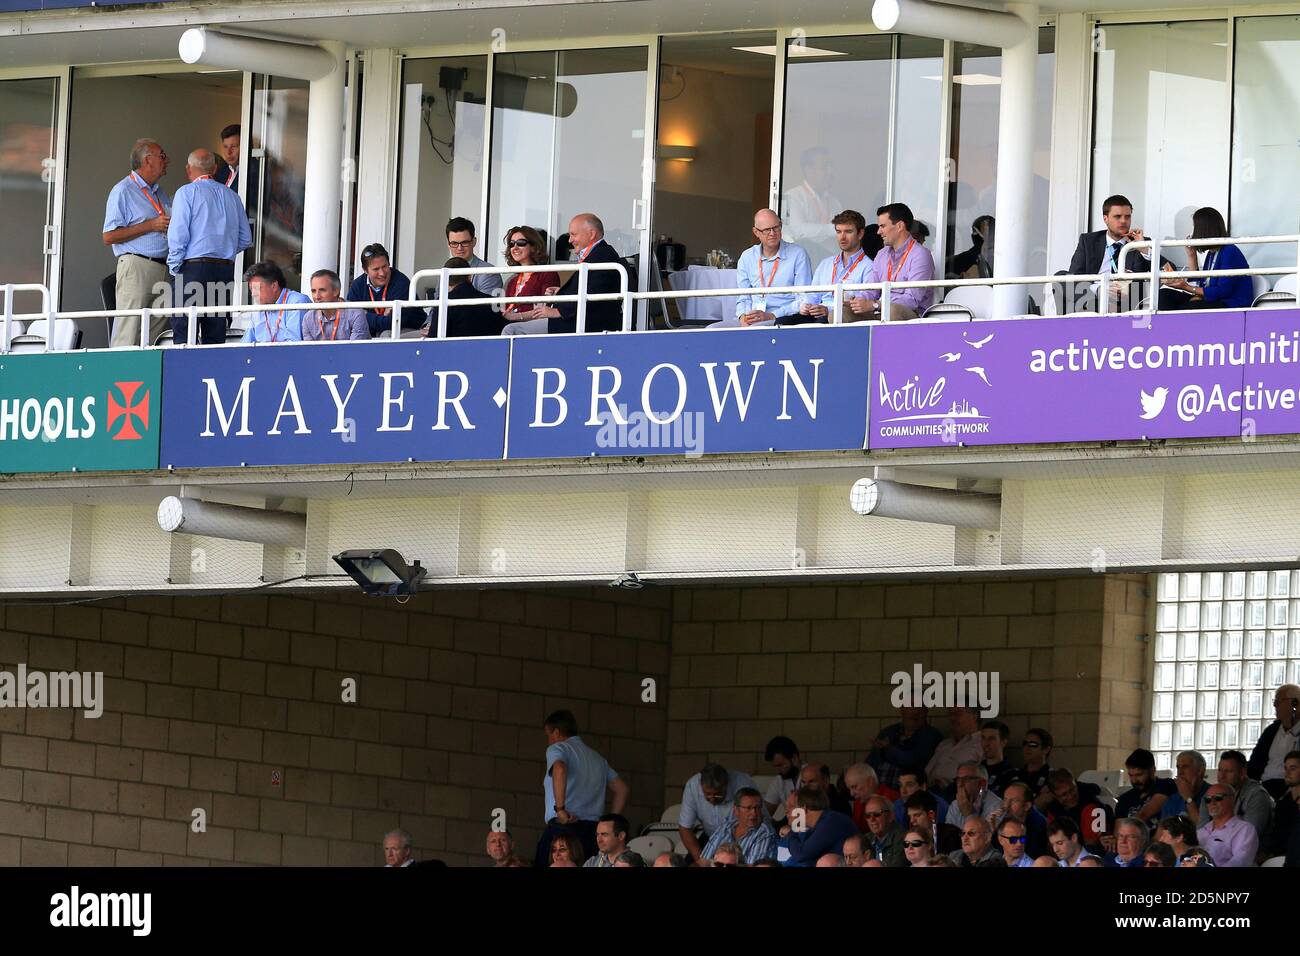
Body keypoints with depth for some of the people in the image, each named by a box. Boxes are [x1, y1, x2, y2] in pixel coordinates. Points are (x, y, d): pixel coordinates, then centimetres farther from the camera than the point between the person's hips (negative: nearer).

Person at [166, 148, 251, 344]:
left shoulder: (187, 192, -2)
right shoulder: (231, 196, 13)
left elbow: (178, 235, -9)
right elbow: (246, 239, 14)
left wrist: (174, 267, 0)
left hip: (194, 266, -5)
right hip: (226, 268, 5)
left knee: (183, 334, -8)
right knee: (216, 335, 7)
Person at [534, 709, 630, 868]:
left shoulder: (557, 749, 3)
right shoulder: (597, 758, 25)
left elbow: (559, 769, -21)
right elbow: (622, 789, 25)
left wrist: (560, 808, -19)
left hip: (563, 826, -7)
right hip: (593, 829, 7)